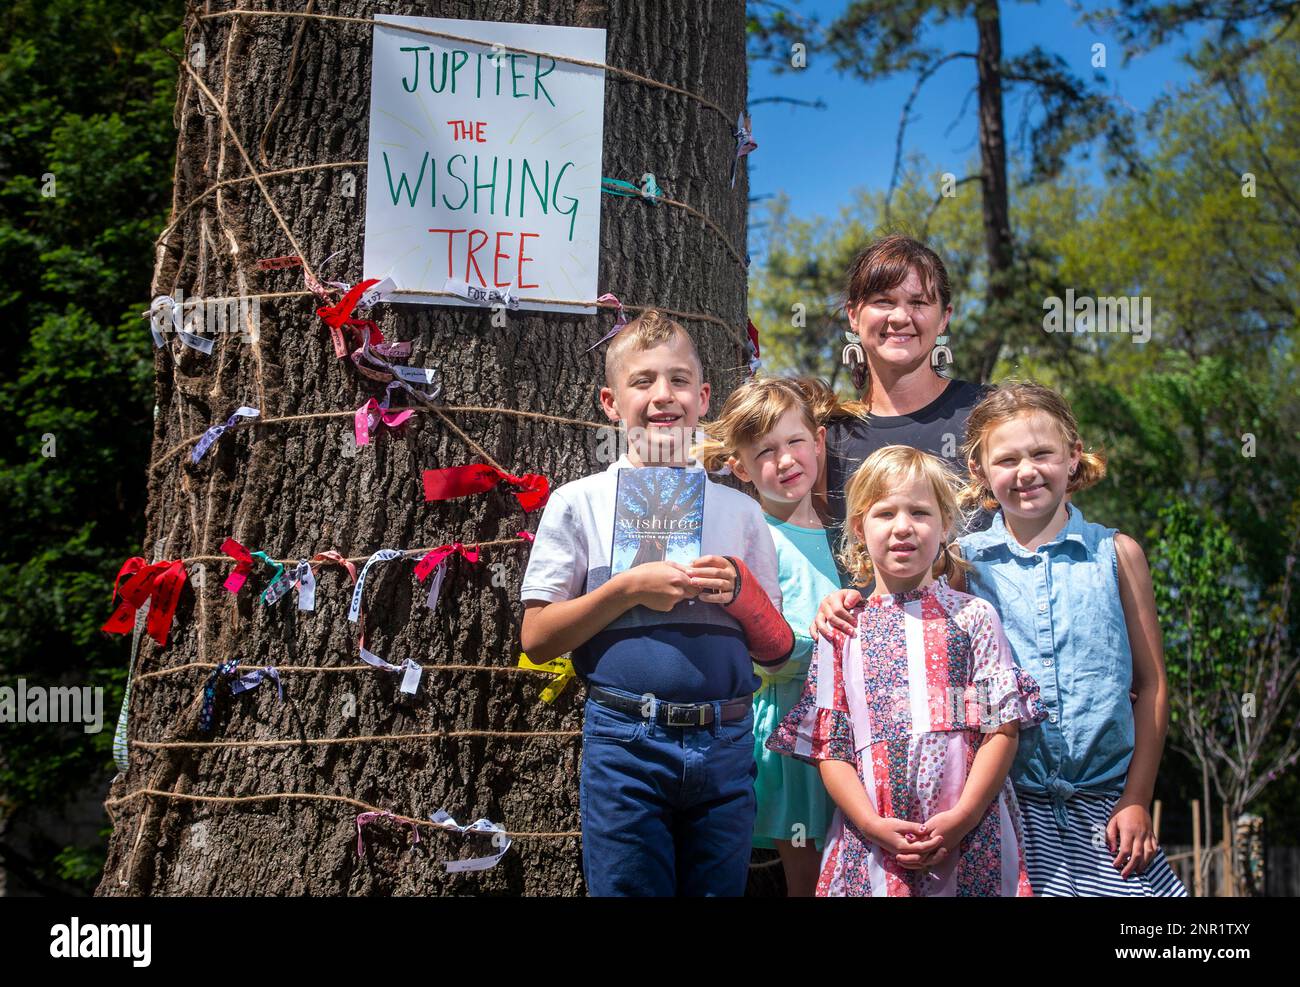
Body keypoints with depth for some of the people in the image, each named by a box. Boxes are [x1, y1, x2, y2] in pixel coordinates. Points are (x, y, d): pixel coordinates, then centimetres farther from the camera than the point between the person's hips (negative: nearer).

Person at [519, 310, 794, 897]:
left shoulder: (740, 512, 12)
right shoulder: (579, 503, 3)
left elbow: (777, 655, 12)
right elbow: (537, 640, -2)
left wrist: (741, 591, -7)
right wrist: (629, 588, -12)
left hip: (726, 746, 3)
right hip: (626, 742, -3)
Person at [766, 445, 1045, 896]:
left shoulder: (973, 617, 5)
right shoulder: (842, 631, 7)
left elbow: (1003, 728, -1)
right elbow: (829, 748, 3)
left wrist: (962, 817, -12)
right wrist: (873, 824, -11)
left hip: (972, 837, 0)